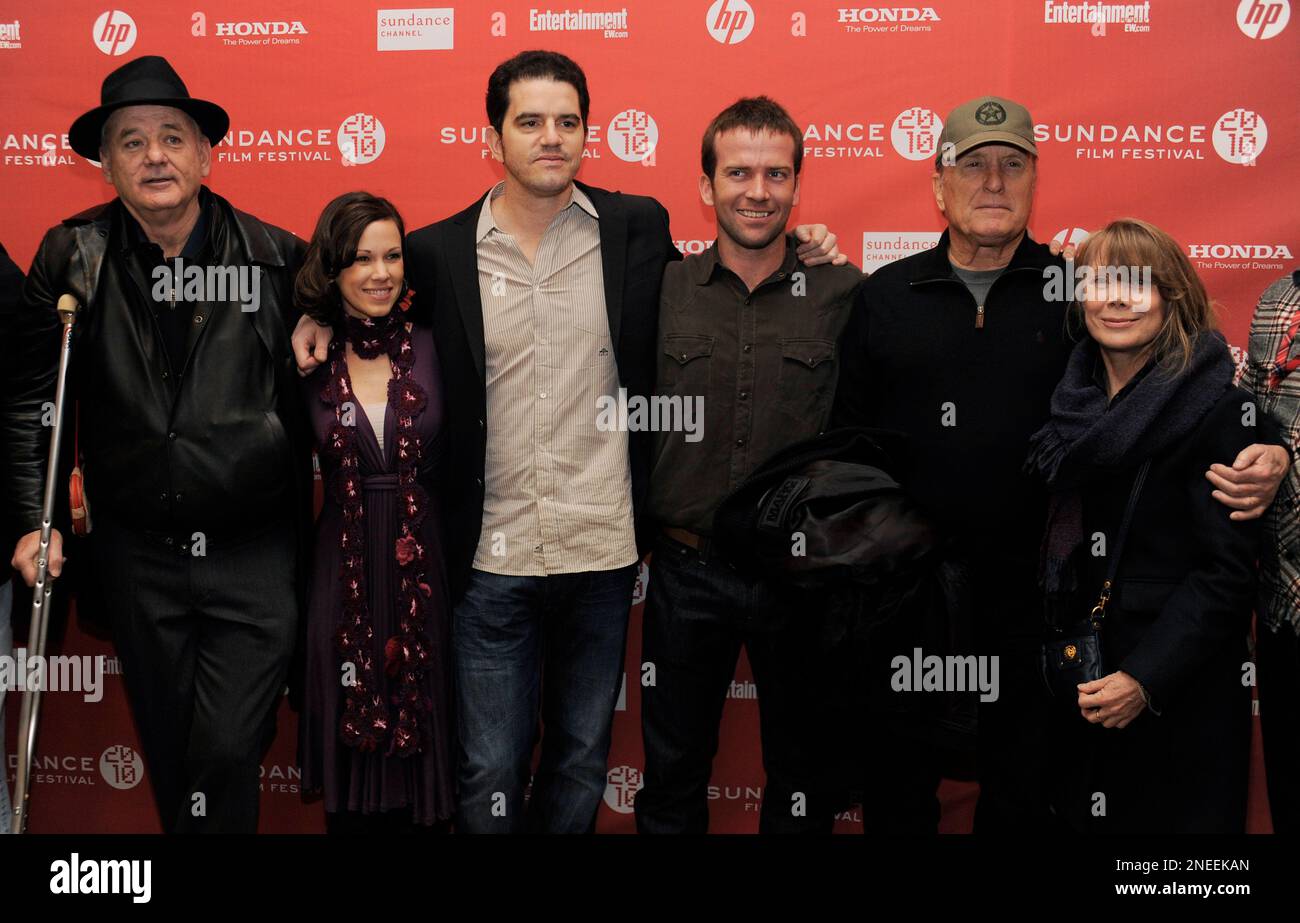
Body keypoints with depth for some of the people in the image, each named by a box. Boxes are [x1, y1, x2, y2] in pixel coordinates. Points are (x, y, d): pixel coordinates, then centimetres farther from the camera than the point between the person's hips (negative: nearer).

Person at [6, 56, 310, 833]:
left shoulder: (277, 257, -4)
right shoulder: (73, 258, 0)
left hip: (253, 556, -2)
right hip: (138, 556, 2)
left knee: (228, 752, -6)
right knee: (169, 754, 15)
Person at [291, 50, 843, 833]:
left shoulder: (639, 229, 1)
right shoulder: (441, 251, 0)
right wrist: (321, 314, -2)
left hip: (604, 554, 1)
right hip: (493, 561, -1)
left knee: (583, 759, 17)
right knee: (490, 773, 8)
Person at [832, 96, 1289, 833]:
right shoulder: (885, 297, 2)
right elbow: (844, 439, 3)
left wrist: (1262, 455, -18)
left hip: (1032, 601, 0)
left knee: (1024, 795, 15)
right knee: (899, 791, 15)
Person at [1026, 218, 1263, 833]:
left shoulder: (1216, 404, -13)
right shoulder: (1072, 397, 3)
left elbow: (1227, 568, -16)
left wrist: (1146, 679, -21)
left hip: (1177, 688, -5)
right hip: (1075, 676, 5)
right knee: (1079, 811, 18)